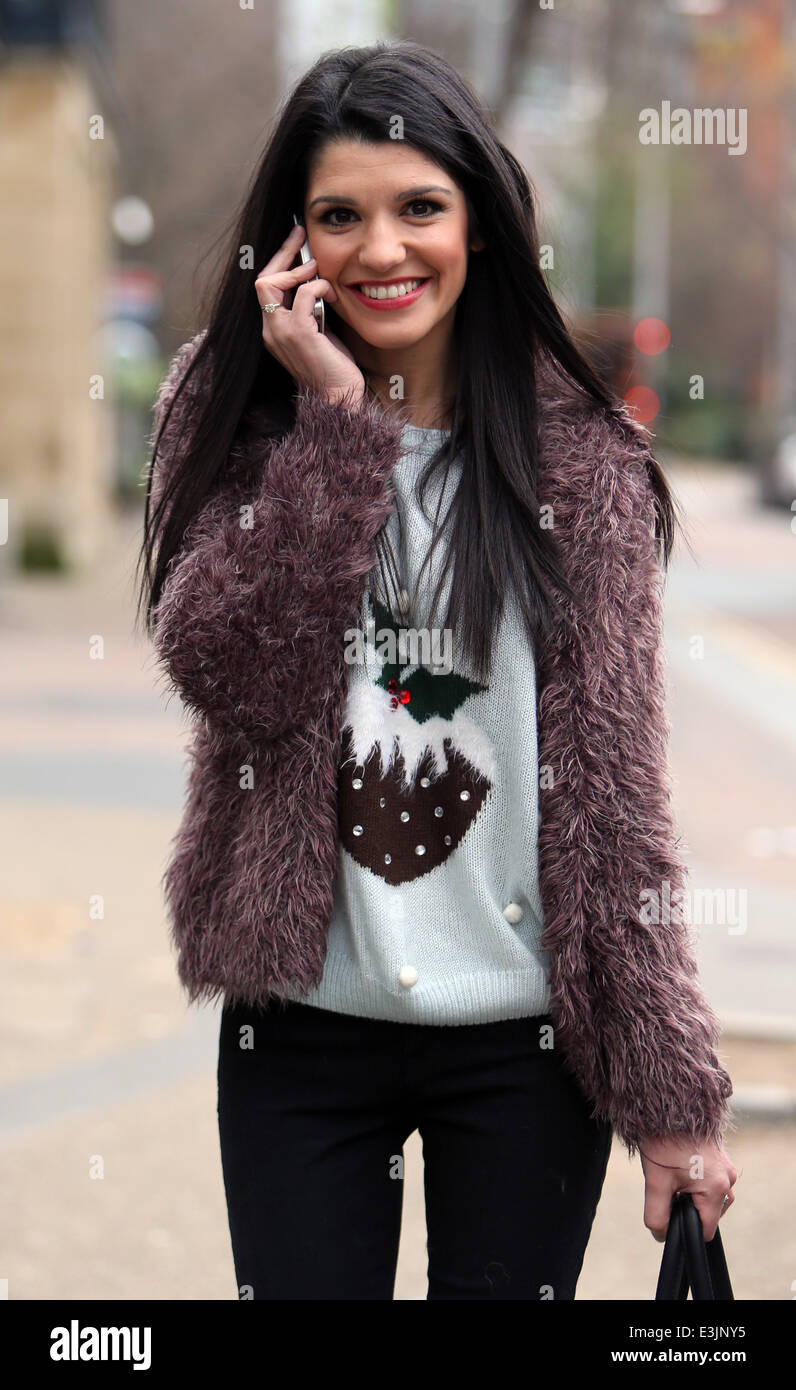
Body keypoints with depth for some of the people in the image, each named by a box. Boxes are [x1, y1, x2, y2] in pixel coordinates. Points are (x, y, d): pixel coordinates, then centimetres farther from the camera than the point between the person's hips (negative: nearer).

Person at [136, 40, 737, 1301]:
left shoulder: (579, 450, -2)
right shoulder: (231, 414, 1)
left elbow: (619, 784, -3)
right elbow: (230, 675, -14)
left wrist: (673, 1087, -5)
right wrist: (335, 416, -18)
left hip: (526, 1036, 0)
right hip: (301, 1025, 1)